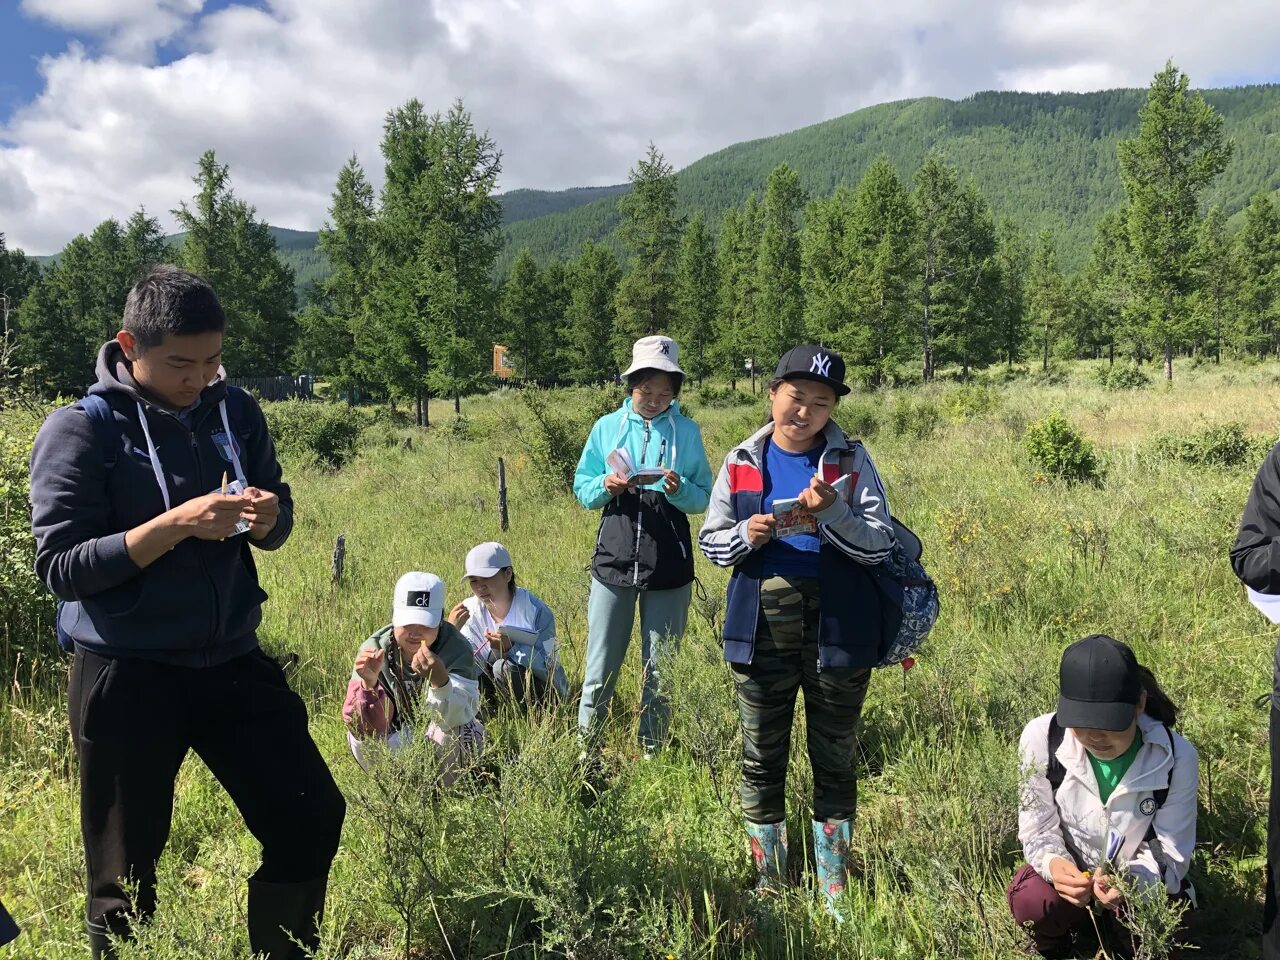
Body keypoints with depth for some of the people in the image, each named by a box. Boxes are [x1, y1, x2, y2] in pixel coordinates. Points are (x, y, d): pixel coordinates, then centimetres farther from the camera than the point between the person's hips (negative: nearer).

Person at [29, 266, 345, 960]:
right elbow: (59, 567, -15)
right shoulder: (80, 429, -10)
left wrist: (267, 517, -13)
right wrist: (176, 524, -26)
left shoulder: (235, 412, 4)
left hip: (234, 661, 5)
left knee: (313, 819, 9)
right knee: (126, 878, 8)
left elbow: (274, 530, 11)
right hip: (126, 677, -4)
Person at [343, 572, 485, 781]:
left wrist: (439, 680, -59)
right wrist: (368, 683, -45)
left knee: (450, 731, -33)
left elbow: (456, 719, -39)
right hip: (397, 741, 1)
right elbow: (365, 728, -25)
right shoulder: (374, 649, -19)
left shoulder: (457, 649, -25)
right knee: (360, 739, -27)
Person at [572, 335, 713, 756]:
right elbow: (581, 488, 7)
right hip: (613, 562, 0)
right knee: (600, 670, 4)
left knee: (660, 671, 10)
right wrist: (605, 486, -14)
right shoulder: (607, 427, 5)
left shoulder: (687, 432, 3)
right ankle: (587, 749, 18)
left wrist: (680, 490, -18)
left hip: (669, 567, 0)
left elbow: (703, 499, 3)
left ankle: (652, 751, 25)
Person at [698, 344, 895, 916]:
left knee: (835, 762, 10)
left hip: (837, 628, -1)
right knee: (761, 760, 11)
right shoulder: (742, 462, 4)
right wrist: (747, 534, -14)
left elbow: (881, 544, -6)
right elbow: (711, 541, 8)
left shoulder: (850, 460, -1)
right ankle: (767, 882, 29)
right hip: (762, 628, 2)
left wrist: (832, 511, -23)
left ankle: (835, 891, 27)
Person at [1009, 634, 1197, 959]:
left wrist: (1132, 880, -38)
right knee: (1030, 900, -31)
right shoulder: (1042, 737, -23)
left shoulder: (1176, 756, -23)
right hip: (1071, 873, -1)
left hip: (1143, 885, 1)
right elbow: (1037, 830, -12)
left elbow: (1170, 853, -15)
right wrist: (1053, 864, -36)